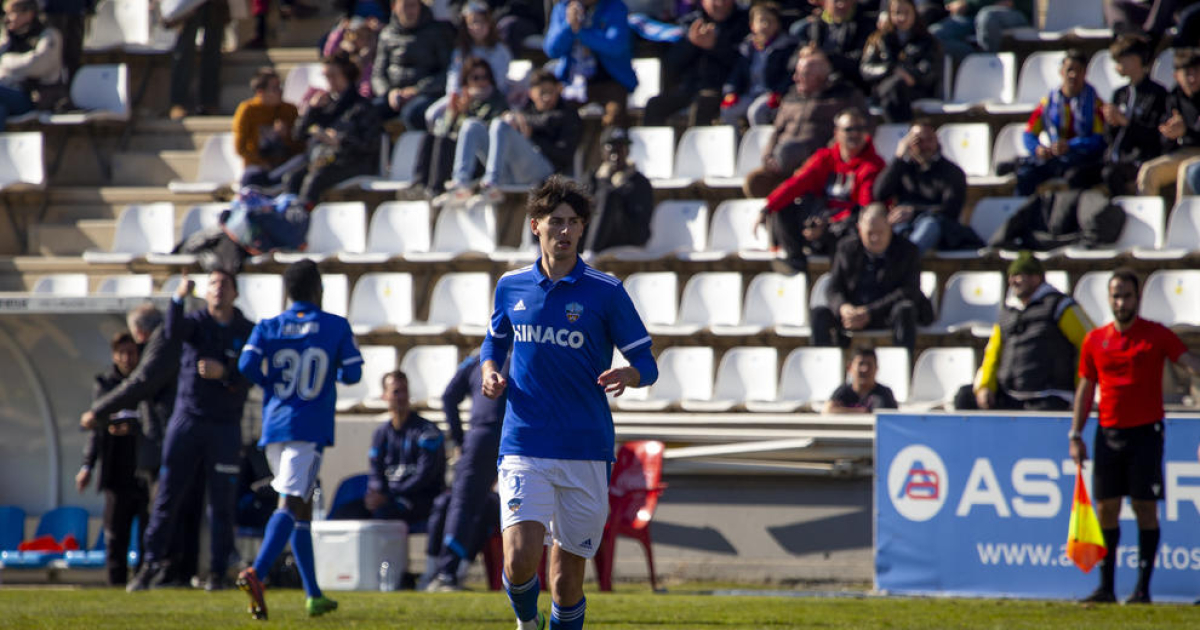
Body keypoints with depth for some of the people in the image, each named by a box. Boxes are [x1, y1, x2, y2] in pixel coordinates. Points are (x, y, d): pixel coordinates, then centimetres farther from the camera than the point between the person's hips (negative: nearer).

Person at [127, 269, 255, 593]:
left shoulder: (247, 332, 5)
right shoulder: (197, 322, 4)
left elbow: (248, 379, -4)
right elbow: (173, 332, -20)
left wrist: (224, 373, -22)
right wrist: (179, 298, -35)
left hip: (225, 426, 0)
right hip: (187, 420, 0)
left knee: (221, 503, 1)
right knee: (167, 496, -1)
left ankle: (218, 572, 7)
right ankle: (151, 564, 3)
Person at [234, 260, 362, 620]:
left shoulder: (269, 328, 7)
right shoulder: (336, 327, 2)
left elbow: (247, 365, -8)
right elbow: (352, 374, 0)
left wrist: (271, 384, 10)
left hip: (274, 427, 4)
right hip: (309, 429, -4)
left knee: (301, 507, 15)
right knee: (291, 505, -14)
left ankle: (314, 595, 18)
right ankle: (256, 573, -37)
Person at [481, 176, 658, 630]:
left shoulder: (605, 292, -1)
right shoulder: (511, 287, 7)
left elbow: (646, 363, 2)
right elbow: (494, 342, 24)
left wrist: (627, 376, -21)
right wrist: (490, 374, 2)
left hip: (586, 452, -1)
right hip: (524, 449, 1)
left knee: (568, 575, 3)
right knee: (520, 558, -16)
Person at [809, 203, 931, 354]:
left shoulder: (907, 251, -1)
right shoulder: (847, 248, 7)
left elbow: (909, 292, -12)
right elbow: (834, 289, 5)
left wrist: (869, 313, -22)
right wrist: (843, 307, -21)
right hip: (854, 313, 2)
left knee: (905, 309, -35)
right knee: (818, 314, -23)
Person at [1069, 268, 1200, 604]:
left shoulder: (1156, 335, -1)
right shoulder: (1095, 340, 9)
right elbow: (1085, 388, 14)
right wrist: (1076, 434, 10)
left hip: (1145, 433, -4)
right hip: (1108, 434, 4)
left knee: (1145, 507, -5)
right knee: (1106, 508, 3)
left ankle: (1143, 588, -3)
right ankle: (1106, 586, 10)